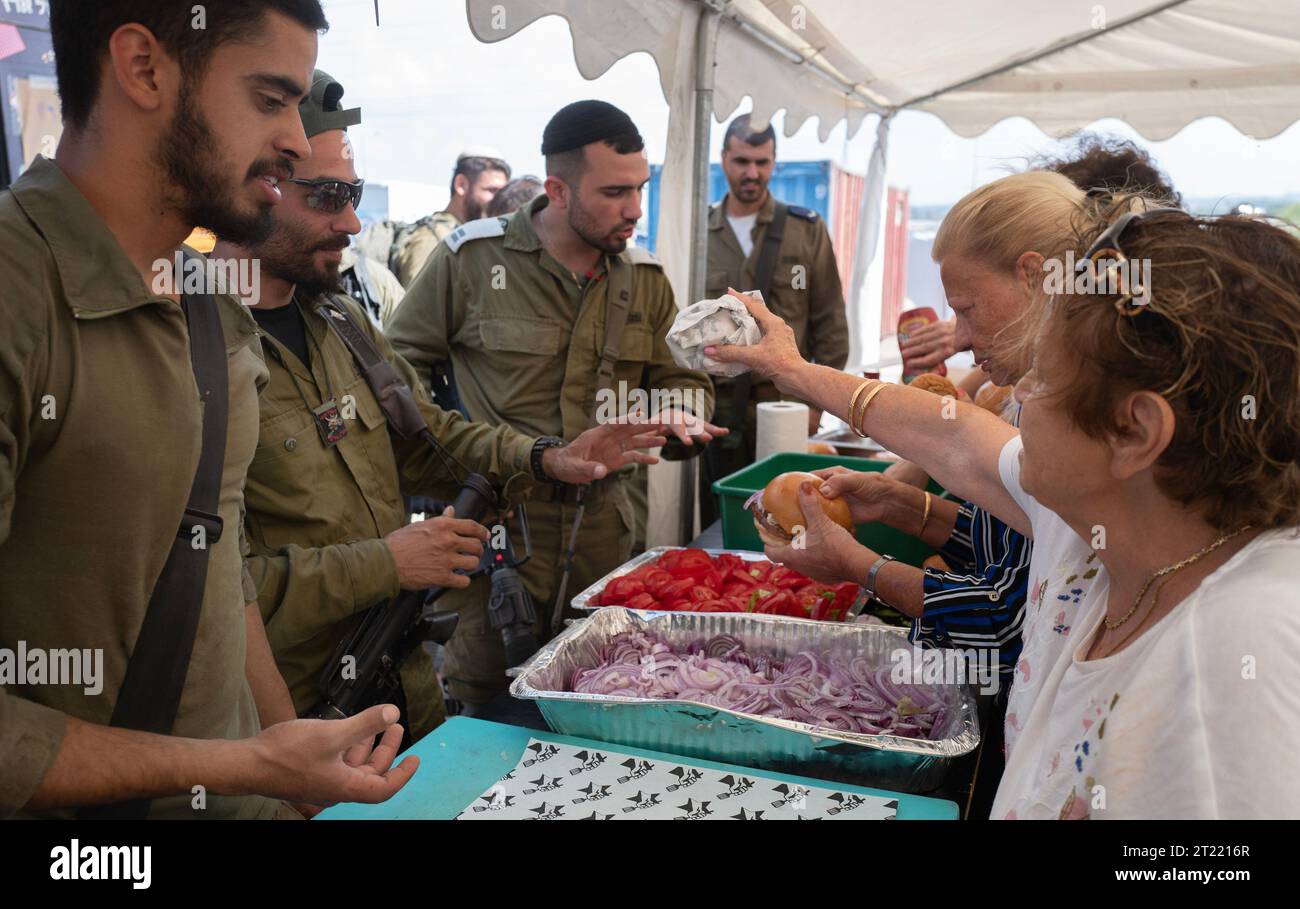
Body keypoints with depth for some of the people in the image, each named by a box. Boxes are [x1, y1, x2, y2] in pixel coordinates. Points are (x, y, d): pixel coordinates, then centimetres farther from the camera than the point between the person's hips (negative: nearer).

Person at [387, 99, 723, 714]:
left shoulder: (645, 278, 9)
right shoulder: (471, 259, -5)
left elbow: (682, 380, 17)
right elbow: (397, 369, 2)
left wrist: (678, 416, -6)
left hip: (602, 524, 4)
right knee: (480, 699, 4)